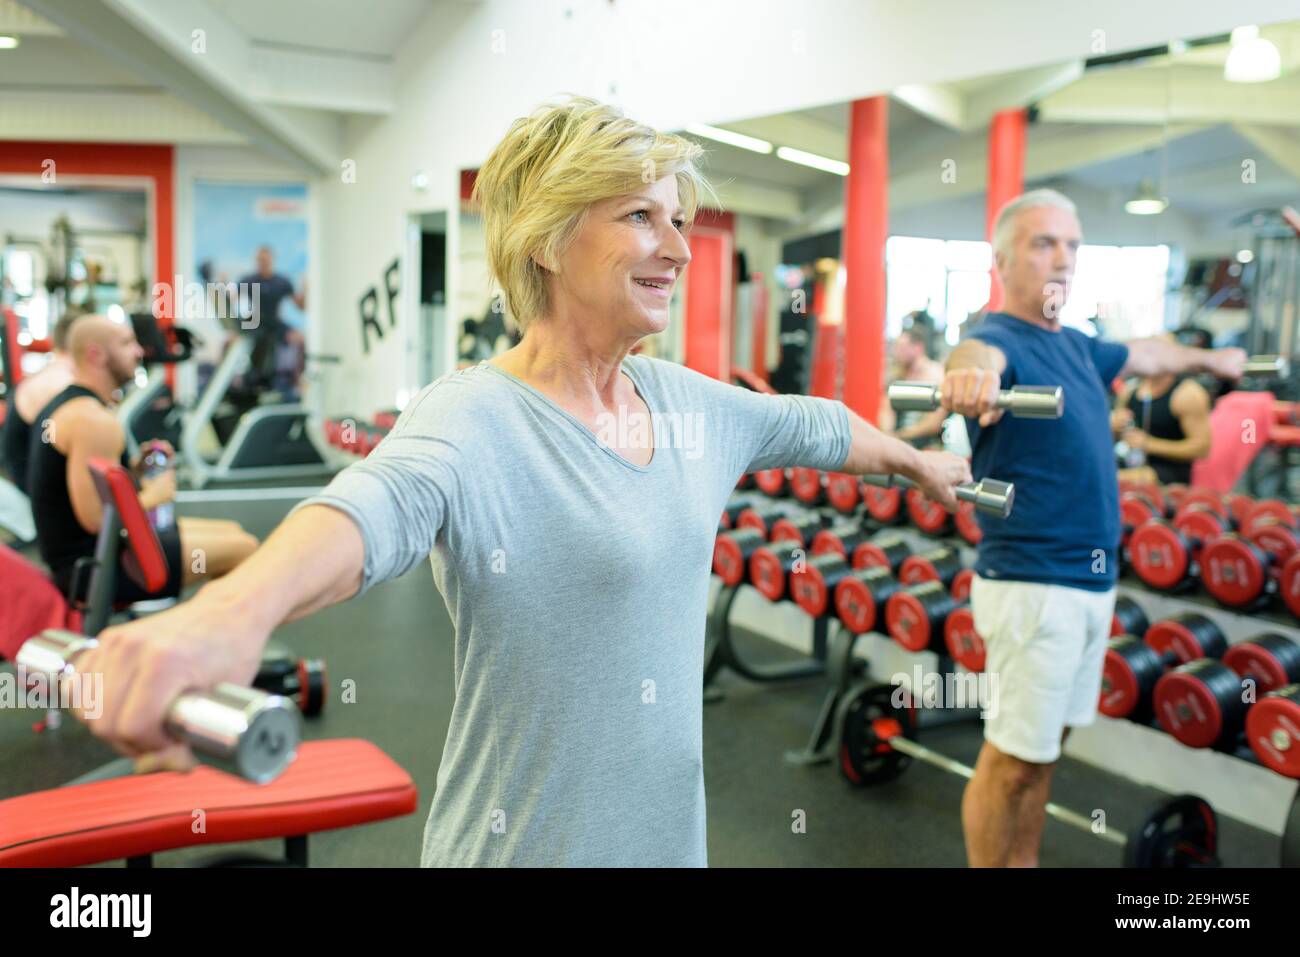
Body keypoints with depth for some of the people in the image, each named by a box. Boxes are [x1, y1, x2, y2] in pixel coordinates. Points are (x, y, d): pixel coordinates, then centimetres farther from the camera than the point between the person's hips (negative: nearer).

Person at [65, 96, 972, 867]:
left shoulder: (685, 401, 2)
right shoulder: (472, 419, -20)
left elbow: (808, 424, 18)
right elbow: (383, 501, -40)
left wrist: (919, 461, 34)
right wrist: (234, 609, -60)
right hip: (528, 837, -6)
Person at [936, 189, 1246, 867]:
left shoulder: (1076, 347, 13)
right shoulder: (1001, 339, -14)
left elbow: (1146, 356, 35)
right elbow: (981, 353, -40)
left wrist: (1208, 359, 51)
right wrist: (972, 373, -64)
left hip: (1092, 580, 9)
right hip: (1032, 583, -9)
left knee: (1044, 747, 17)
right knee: (1015, 757, -2)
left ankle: (1023, 863, 30)